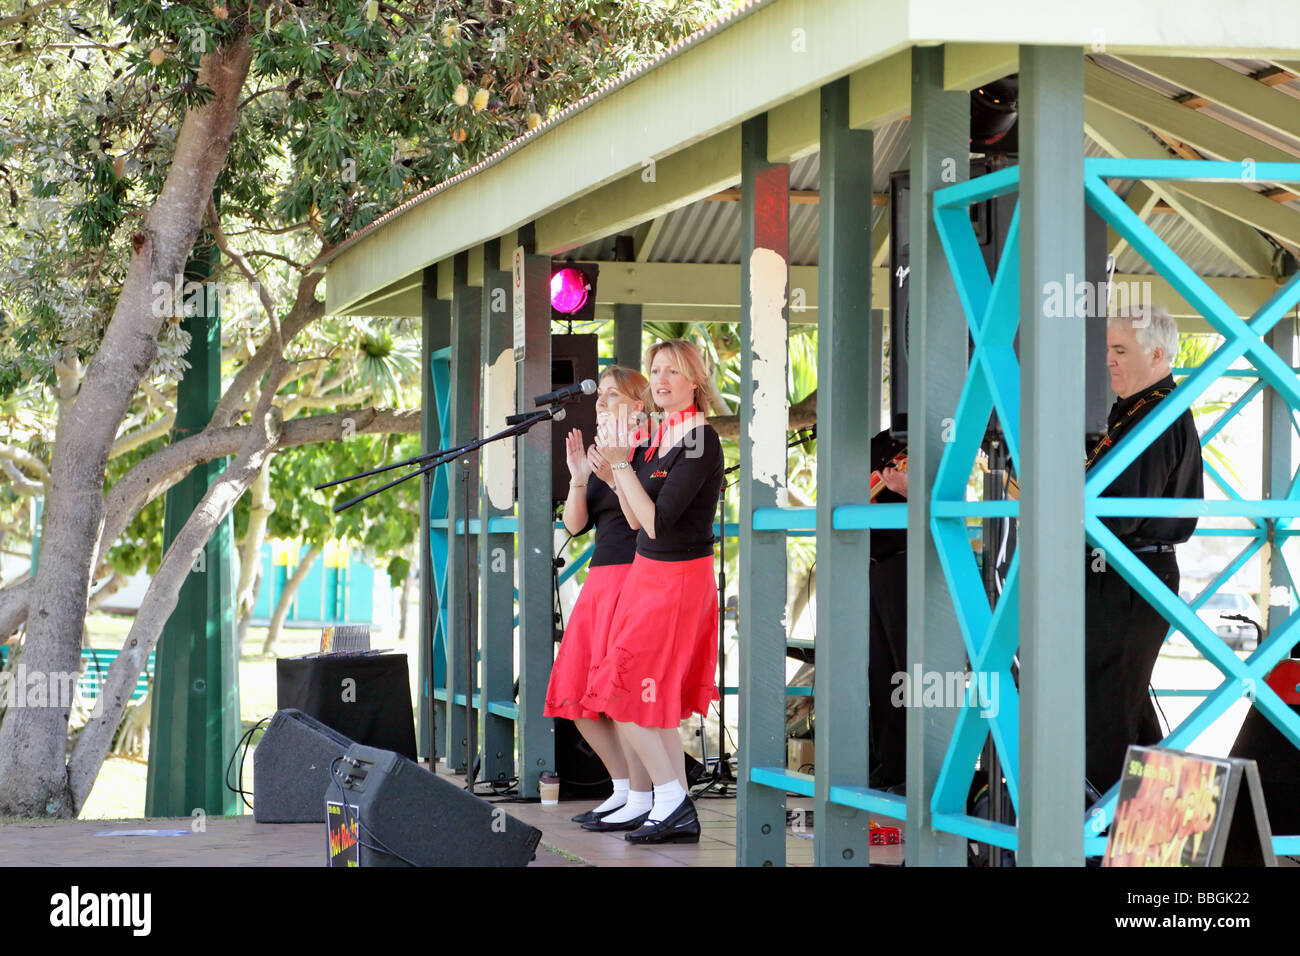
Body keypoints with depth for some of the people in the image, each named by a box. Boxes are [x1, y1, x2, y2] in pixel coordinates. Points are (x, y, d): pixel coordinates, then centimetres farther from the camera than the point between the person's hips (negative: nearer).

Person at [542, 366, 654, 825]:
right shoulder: (600, 455, 17)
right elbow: (575, 524, 10)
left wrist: (614, 476, -27)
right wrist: (579, 478, -5)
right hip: (599, 578, 9)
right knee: (578, 698, 8)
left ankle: (642, 800, -8)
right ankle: (623, 788, 18)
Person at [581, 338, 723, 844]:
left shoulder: (700, 441, -16)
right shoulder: (663, 437, 11)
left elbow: (657, 522, -21)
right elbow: (637, 520, 13)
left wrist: (622, 464, -18)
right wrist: (613, 467, 3)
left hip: (678, 579, -9)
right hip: (649, 572, 9)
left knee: (626, 690, -8)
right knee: (659, 696, 9)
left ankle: (670, 796, -1)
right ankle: (679, 814, 12)